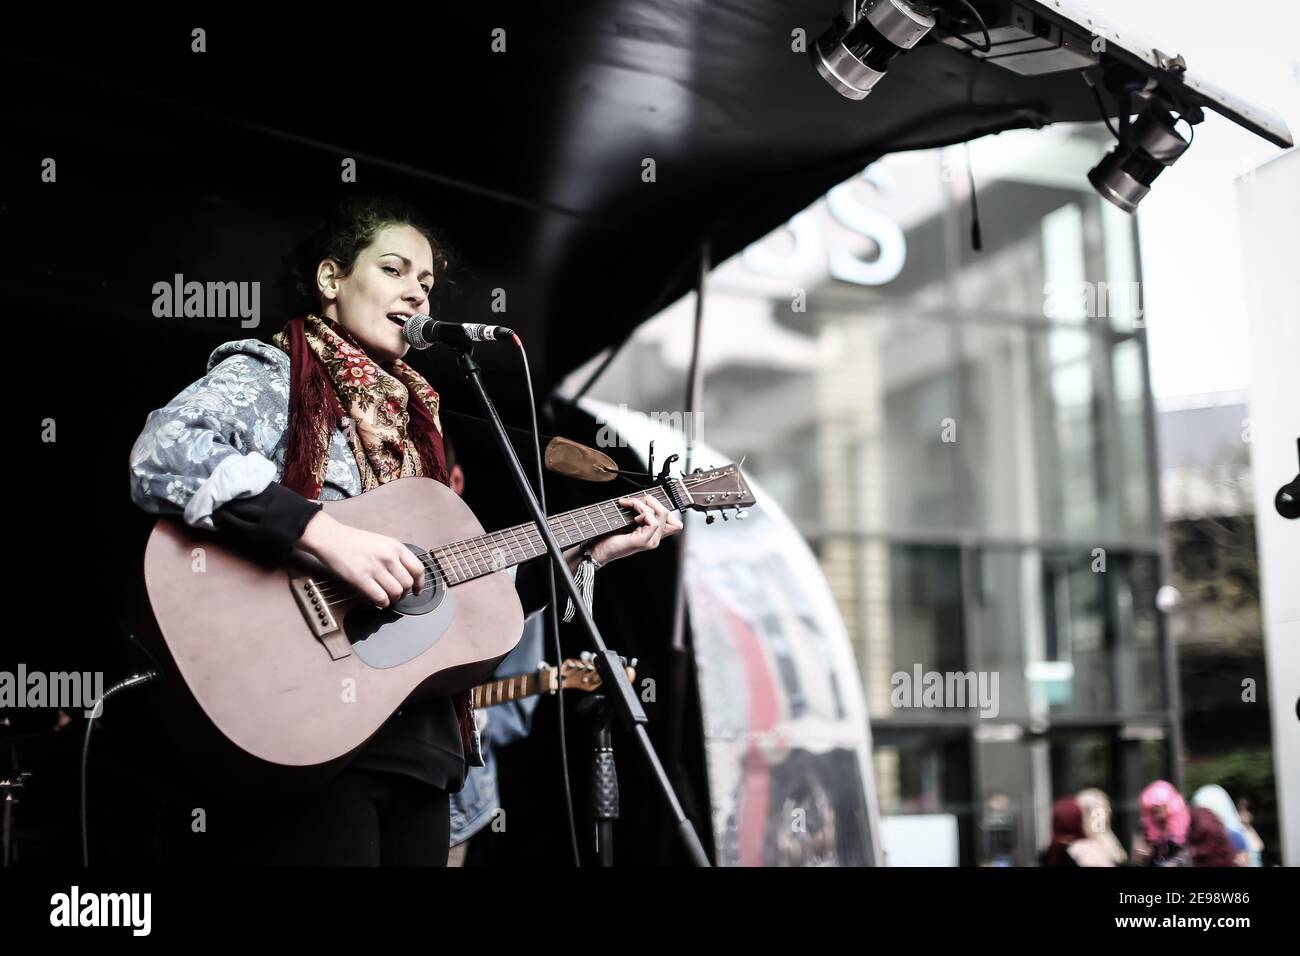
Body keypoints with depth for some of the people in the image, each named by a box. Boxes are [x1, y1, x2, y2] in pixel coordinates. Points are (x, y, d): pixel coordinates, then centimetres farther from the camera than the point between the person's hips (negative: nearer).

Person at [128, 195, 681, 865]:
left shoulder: (406, 412, 20)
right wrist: (326, 534, -28)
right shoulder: (267, 375, -2)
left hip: (418, 741, 7)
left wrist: (588, 550, 15)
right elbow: (162, 454, -24)